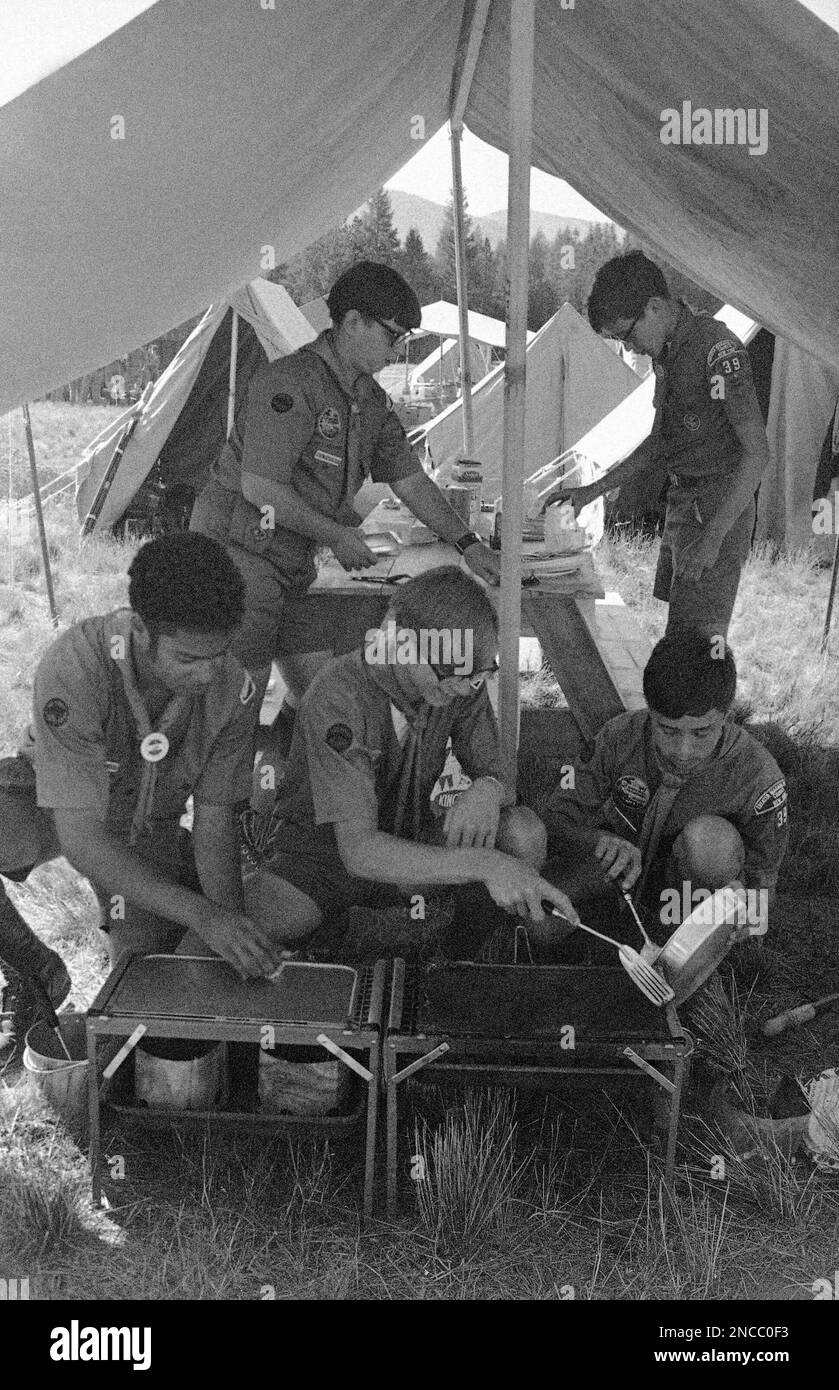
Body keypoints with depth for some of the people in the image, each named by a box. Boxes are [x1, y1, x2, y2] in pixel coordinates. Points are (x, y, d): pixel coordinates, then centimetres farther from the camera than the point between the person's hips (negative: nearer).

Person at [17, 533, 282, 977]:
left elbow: (214, 822, -16)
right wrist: (201, 914, -45)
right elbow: (80, 837, -38)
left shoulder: (232, 690, -25)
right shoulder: (72, 670, -38)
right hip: (46, 807, -2)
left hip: (149, 823, 3)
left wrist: (235, 927, -30)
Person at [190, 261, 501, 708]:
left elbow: (411, 481, 16)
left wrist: (468, 544, 10)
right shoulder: (290, 382, -18)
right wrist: (337, 536, -12)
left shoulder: (371, 399, 9)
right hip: (239, 548, -8)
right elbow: (260, 489, -22)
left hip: (293, 561, 8)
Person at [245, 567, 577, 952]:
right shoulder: (338, 696, -29)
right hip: (320, 853, -4)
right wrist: (484, 864, -47)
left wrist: (488, 790, -28)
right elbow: (359, 850, -36)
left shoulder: (461, 680, -12)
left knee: (525, 832, -23)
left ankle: (460, 961, 1)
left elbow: (492, 772, 0)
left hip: (410, 843, 5)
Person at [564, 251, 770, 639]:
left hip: (718, 508, -9)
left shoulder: (717, 349, -16)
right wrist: (593, 490, 16)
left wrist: (715, 535, -24)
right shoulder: (666, 352, 13)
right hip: (682, 502, 9)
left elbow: (757, 451, -20)